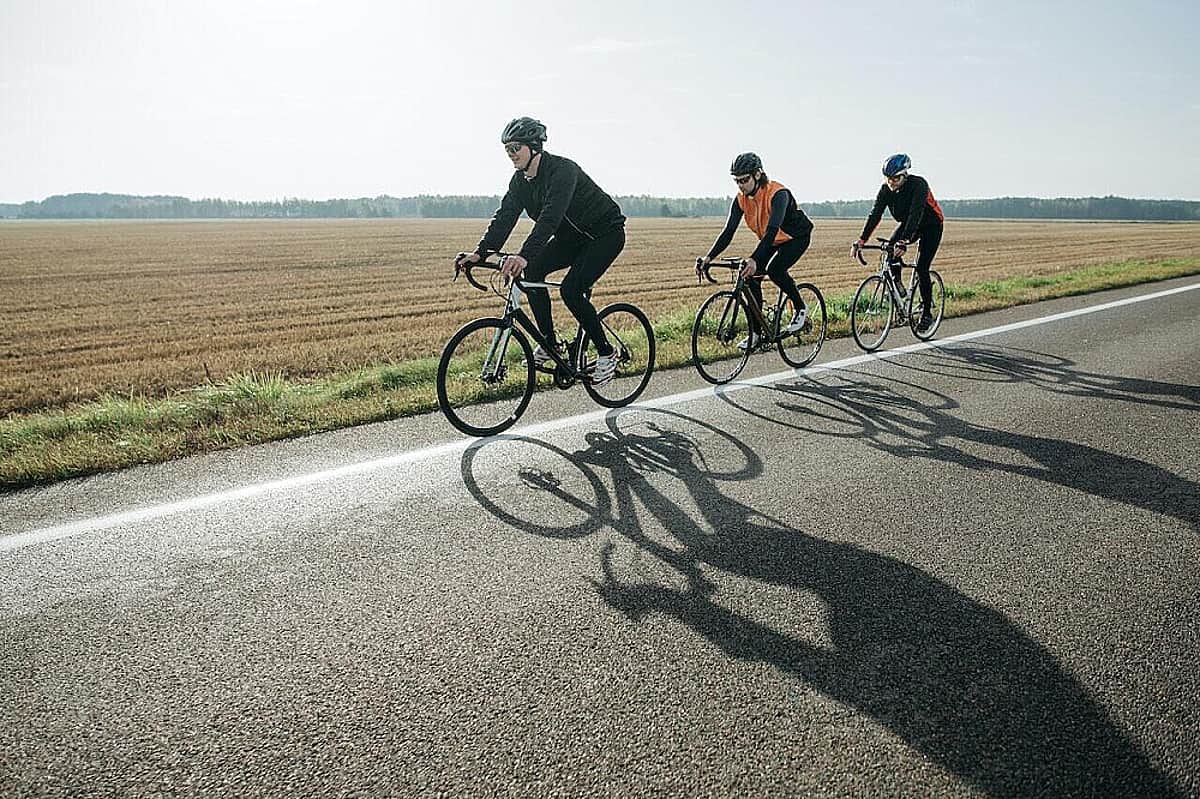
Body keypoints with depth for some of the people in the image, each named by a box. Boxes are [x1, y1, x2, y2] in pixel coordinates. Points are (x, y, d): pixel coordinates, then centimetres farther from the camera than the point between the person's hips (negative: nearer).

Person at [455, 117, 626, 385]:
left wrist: (524, 255, -54)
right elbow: (504, 217, -8)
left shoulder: (562, 170, -28)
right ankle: (549, 343, -1)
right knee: (533, 271, -12)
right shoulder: (521, 179, -3)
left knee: (571, 290, -22)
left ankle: (606, 354, -5)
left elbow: (550, 216, -42)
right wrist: (481, 252, -21)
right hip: (572, 237, 8)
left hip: (606, 234, -8)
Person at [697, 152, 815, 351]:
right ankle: (755, 332, -1)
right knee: (751, 278, -10)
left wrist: (754, 259, -58)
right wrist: (709, 257, -30)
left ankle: (800, 308, -4)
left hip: (796, 237, -6)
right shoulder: (741, 199, -15)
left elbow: (772, 229, -45)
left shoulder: (777, 193, -33)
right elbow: (728, 231, -17)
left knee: (774, 270, -30)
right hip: (769, 240, 6)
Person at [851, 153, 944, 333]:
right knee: (890, 247, -26)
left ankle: (927, 313, -3)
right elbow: (875, 215, -22)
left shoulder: (918, 185, -31)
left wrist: (904, 241, -55)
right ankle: (897, 284, -7)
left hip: (931, 225, -5)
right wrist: (861, 241, -33)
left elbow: (916, 214, -42)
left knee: (921, 268, -14)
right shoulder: (886, 189, -16)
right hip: (907, 223, 5)